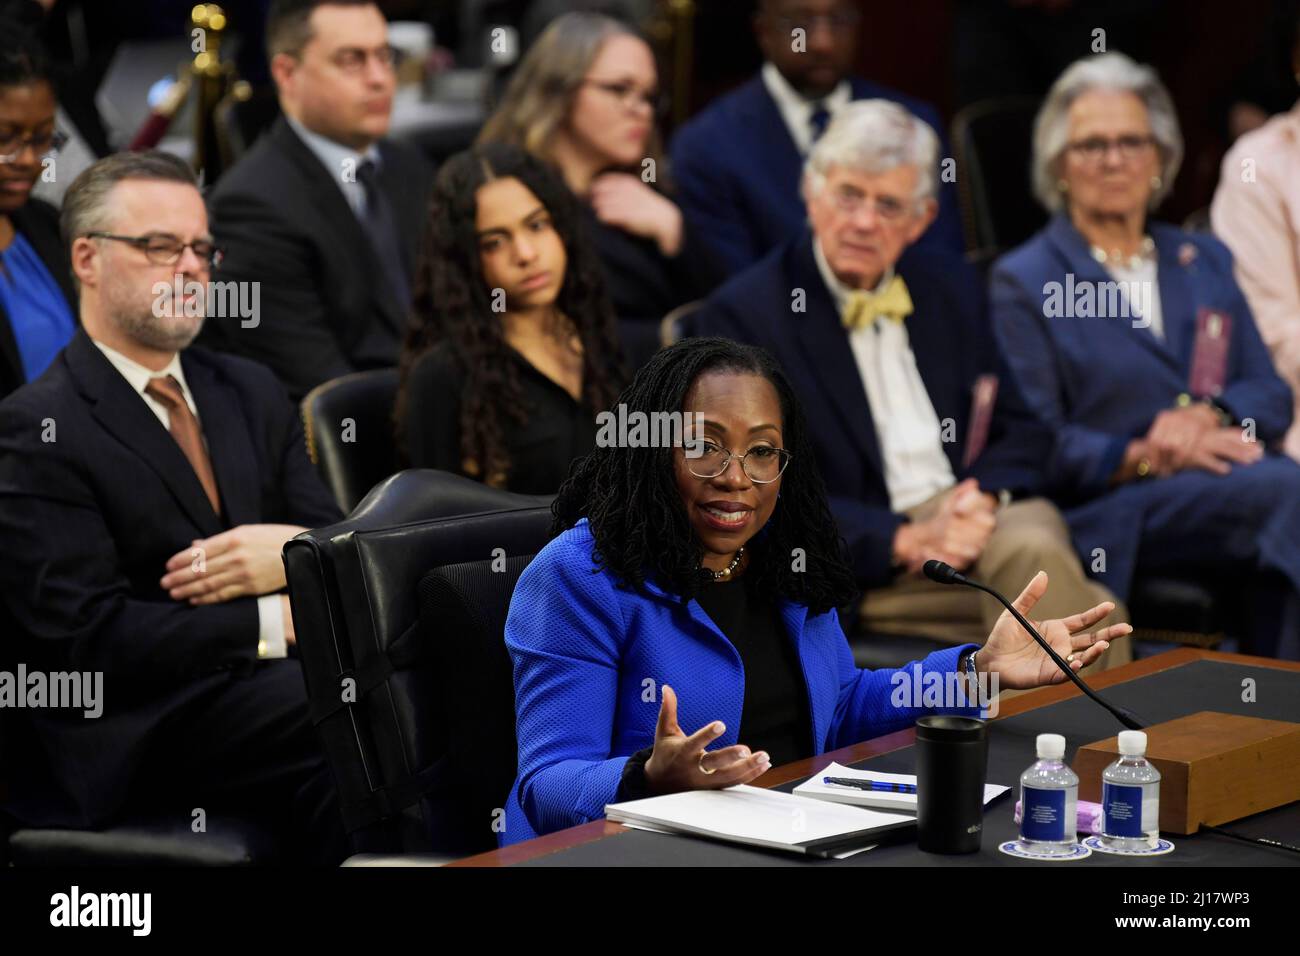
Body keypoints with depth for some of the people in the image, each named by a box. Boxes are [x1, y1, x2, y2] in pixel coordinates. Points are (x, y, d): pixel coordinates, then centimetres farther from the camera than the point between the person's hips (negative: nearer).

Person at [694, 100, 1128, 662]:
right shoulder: (741, 316, 0)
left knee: (1035, 548, -34)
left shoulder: (950, 288, 18)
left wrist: (986, 495, -7)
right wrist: (906, 541, -18)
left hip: (981, 511, 5)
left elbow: (1020, 431, 18)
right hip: (867, 563, -5)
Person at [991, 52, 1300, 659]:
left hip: (1233, 483, 4)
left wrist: (1207, 416, -5)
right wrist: (1146, 458, -14)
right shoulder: (1024, 282, 9)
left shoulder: (1205, 261, 25)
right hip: (1109, 515, -4)